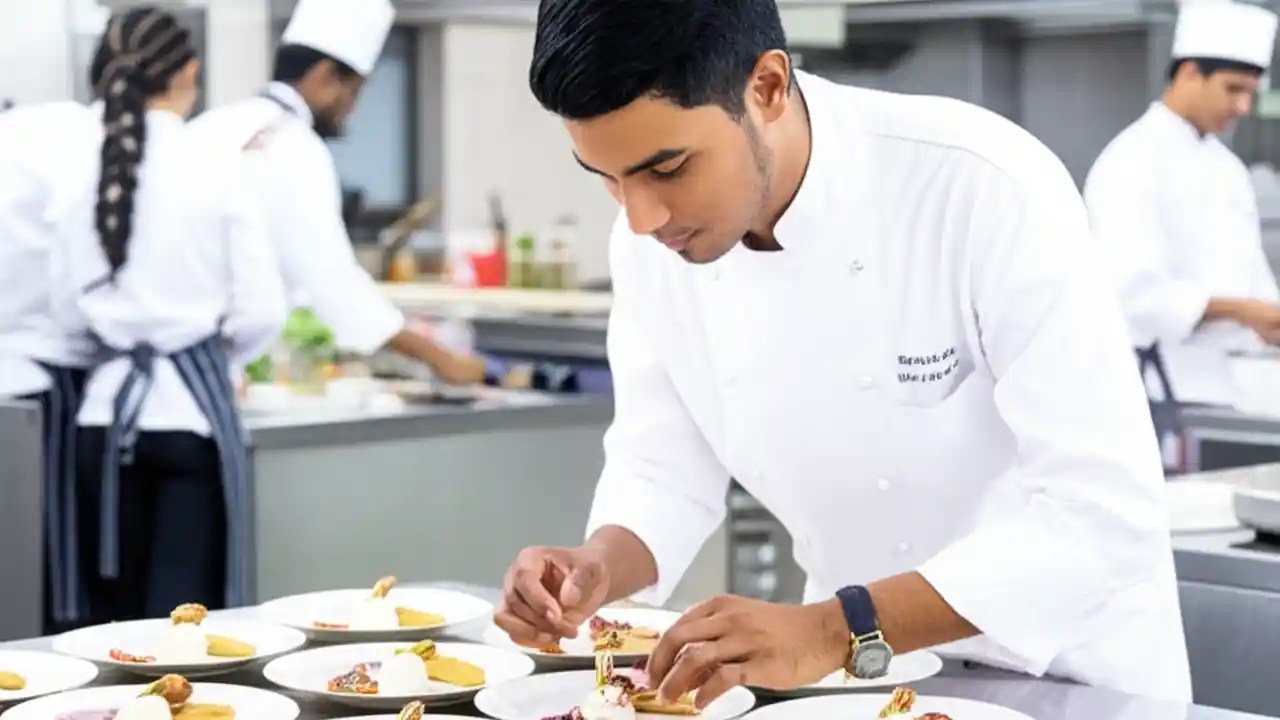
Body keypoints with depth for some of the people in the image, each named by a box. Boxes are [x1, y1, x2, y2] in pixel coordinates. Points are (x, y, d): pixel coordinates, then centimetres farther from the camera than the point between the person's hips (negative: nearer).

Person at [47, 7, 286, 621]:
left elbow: (68, 314, 8)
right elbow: (260, 311, -9)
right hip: (193, 409, -4)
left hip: (109, 410, 4)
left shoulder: (79, 180, 2)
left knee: (114, 610, 12)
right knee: (185, 610, 0)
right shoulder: (219, 169, -9)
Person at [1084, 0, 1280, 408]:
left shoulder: (1228, 167, 15)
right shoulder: (1132, 163, -11)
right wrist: (1239, 311, -24)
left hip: (1226, 384, 8)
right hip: (1162, 388, -8)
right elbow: (1135, 289, -20)